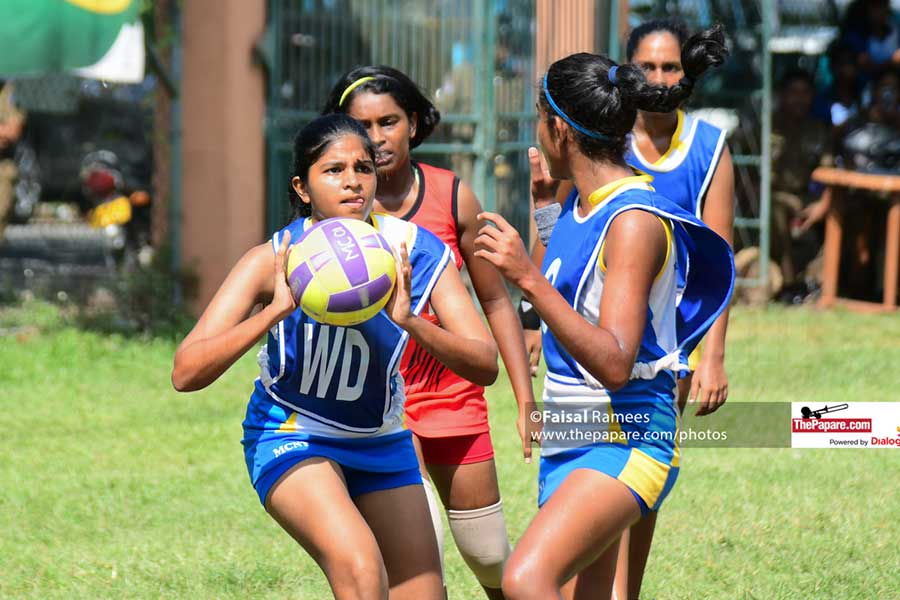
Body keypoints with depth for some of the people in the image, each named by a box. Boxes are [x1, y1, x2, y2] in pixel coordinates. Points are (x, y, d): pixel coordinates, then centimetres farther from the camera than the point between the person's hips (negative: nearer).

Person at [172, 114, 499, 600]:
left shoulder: (414, 253, -15)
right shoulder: (275, 261, -21)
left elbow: (485, 365, -22)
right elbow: (186, 373, -29)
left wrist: (410, 322, -39)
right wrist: (275, 311, -41)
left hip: (382, 441, 5)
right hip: (291, 439, -4)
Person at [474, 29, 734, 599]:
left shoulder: (635, 221, -18)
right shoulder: (581, 204, 10)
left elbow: (613, 364, -27)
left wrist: (530, 278, -31)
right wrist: (545, 204, 28)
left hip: (624, 441, -10)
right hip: (570, 439, 10)